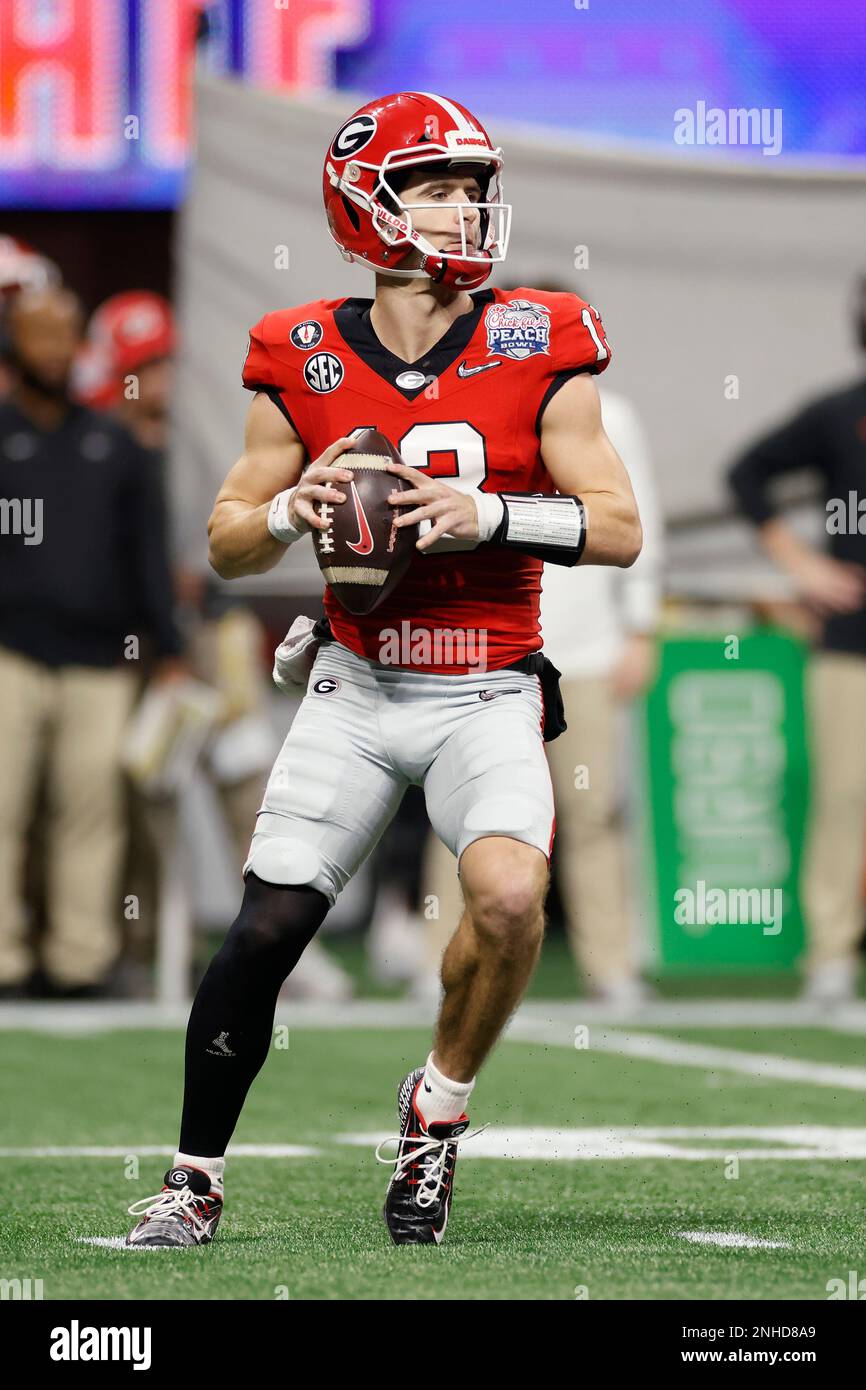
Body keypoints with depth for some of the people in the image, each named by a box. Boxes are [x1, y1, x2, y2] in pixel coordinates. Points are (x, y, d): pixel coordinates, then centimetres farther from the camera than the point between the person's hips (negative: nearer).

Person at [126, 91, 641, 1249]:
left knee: (509, 895, -25)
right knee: (265, 931, -5)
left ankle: (437, 1109, 2)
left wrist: (486, 515, -21)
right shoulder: (307, 363, -1)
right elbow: (228, 543, 8)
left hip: (488, 695, -1)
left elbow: (618, 528, -7)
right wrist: (289, 514, -14)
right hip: (357, 689, 1)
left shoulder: (539, 351, -5)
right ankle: (196, 1181, 13)